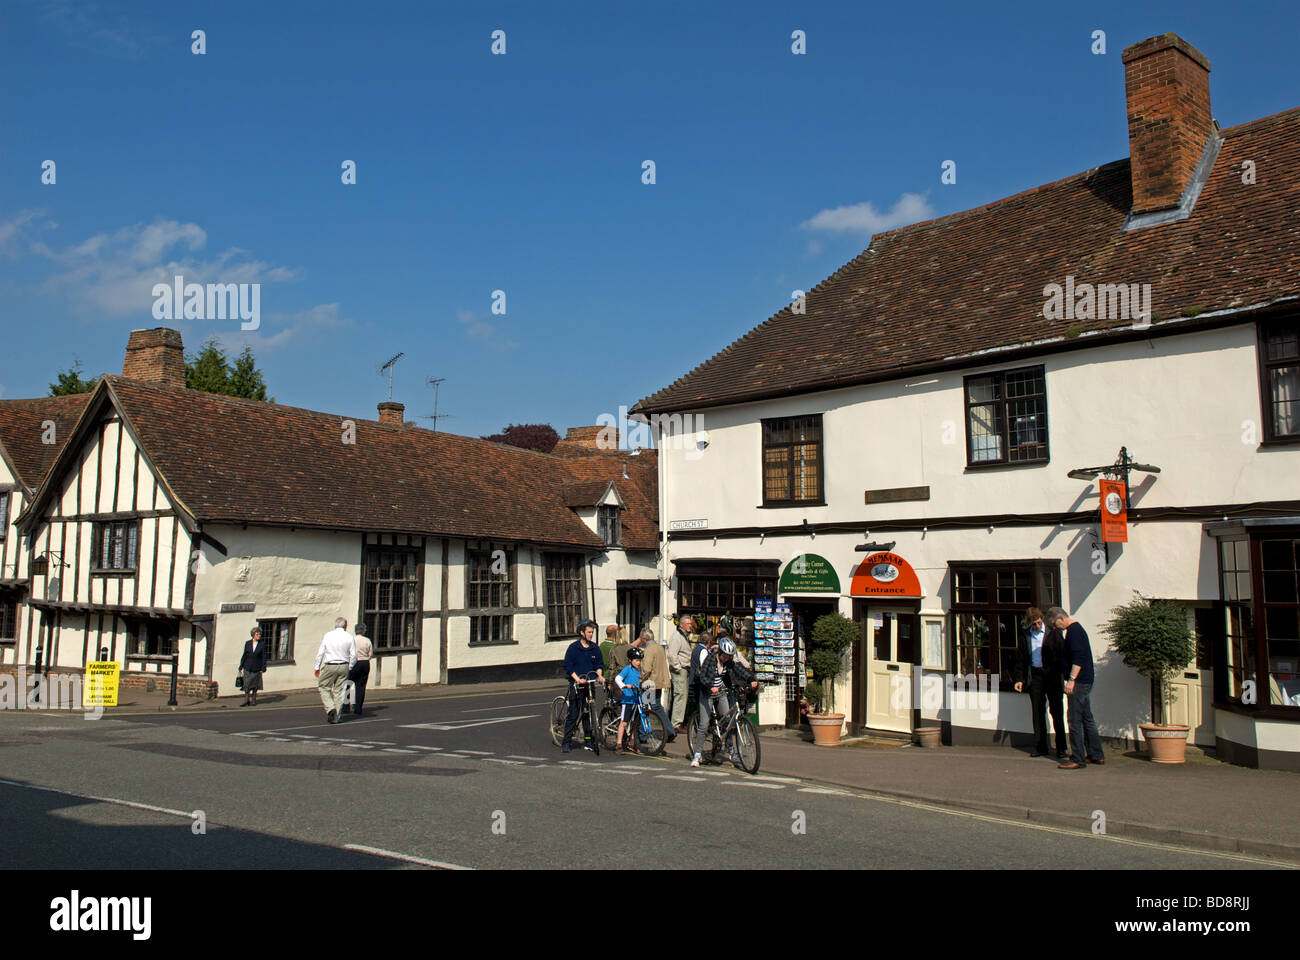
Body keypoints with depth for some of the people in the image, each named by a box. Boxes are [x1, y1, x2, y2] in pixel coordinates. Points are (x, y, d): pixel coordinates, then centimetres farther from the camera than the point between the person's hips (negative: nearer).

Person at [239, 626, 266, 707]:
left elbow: (264, 657, -1)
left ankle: (253, 700, 14)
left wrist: (263, 668, -7)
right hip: (247, 668, 1)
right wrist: (241, 667, 6)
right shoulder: (247, 643, 5)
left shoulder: (262, 644, 0)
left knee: (255, 685, 5)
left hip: (256, 668, -1)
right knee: (246, 684, -3)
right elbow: (244, 655, 8)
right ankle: (246, 700, 3)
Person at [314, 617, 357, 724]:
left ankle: (330, 708, -9)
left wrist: (317, 667, 9)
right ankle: (336, 716, 9)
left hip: (329, 666, -1)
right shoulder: (349, 637, 0)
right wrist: (349, 668, 12)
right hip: (343, 666, 2)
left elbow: (320, 653, 1)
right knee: (339, 691, 8)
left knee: (323, 687, 12)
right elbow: (353, 655, -1)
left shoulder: (327, 636, 0)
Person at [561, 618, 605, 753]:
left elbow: (599, 664, 15)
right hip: (576, 685, -4)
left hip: (590, 683, 4)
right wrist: (577, 679, -17)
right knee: (573, 713, -5)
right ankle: (566, 741, -1)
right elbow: (568, 666, -5)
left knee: (588, 712, 6)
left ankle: (588, 739, 15)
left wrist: (599, 675, -5)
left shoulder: (595, 648, 10)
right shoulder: (573, 647, -3)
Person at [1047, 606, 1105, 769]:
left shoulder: (1074, 630, -14)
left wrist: (1071, 680, -24)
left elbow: (1078, 657, -23)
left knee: (1075, 721, -8)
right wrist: (1071, 680, 25)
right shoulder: (1076, 629, 18)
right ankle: (1096, 755, 22)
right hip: (1085, 682, 11)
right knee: (1087, 718, 16)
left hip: (1079, 682, -11)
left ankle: (1078, 760, -7)